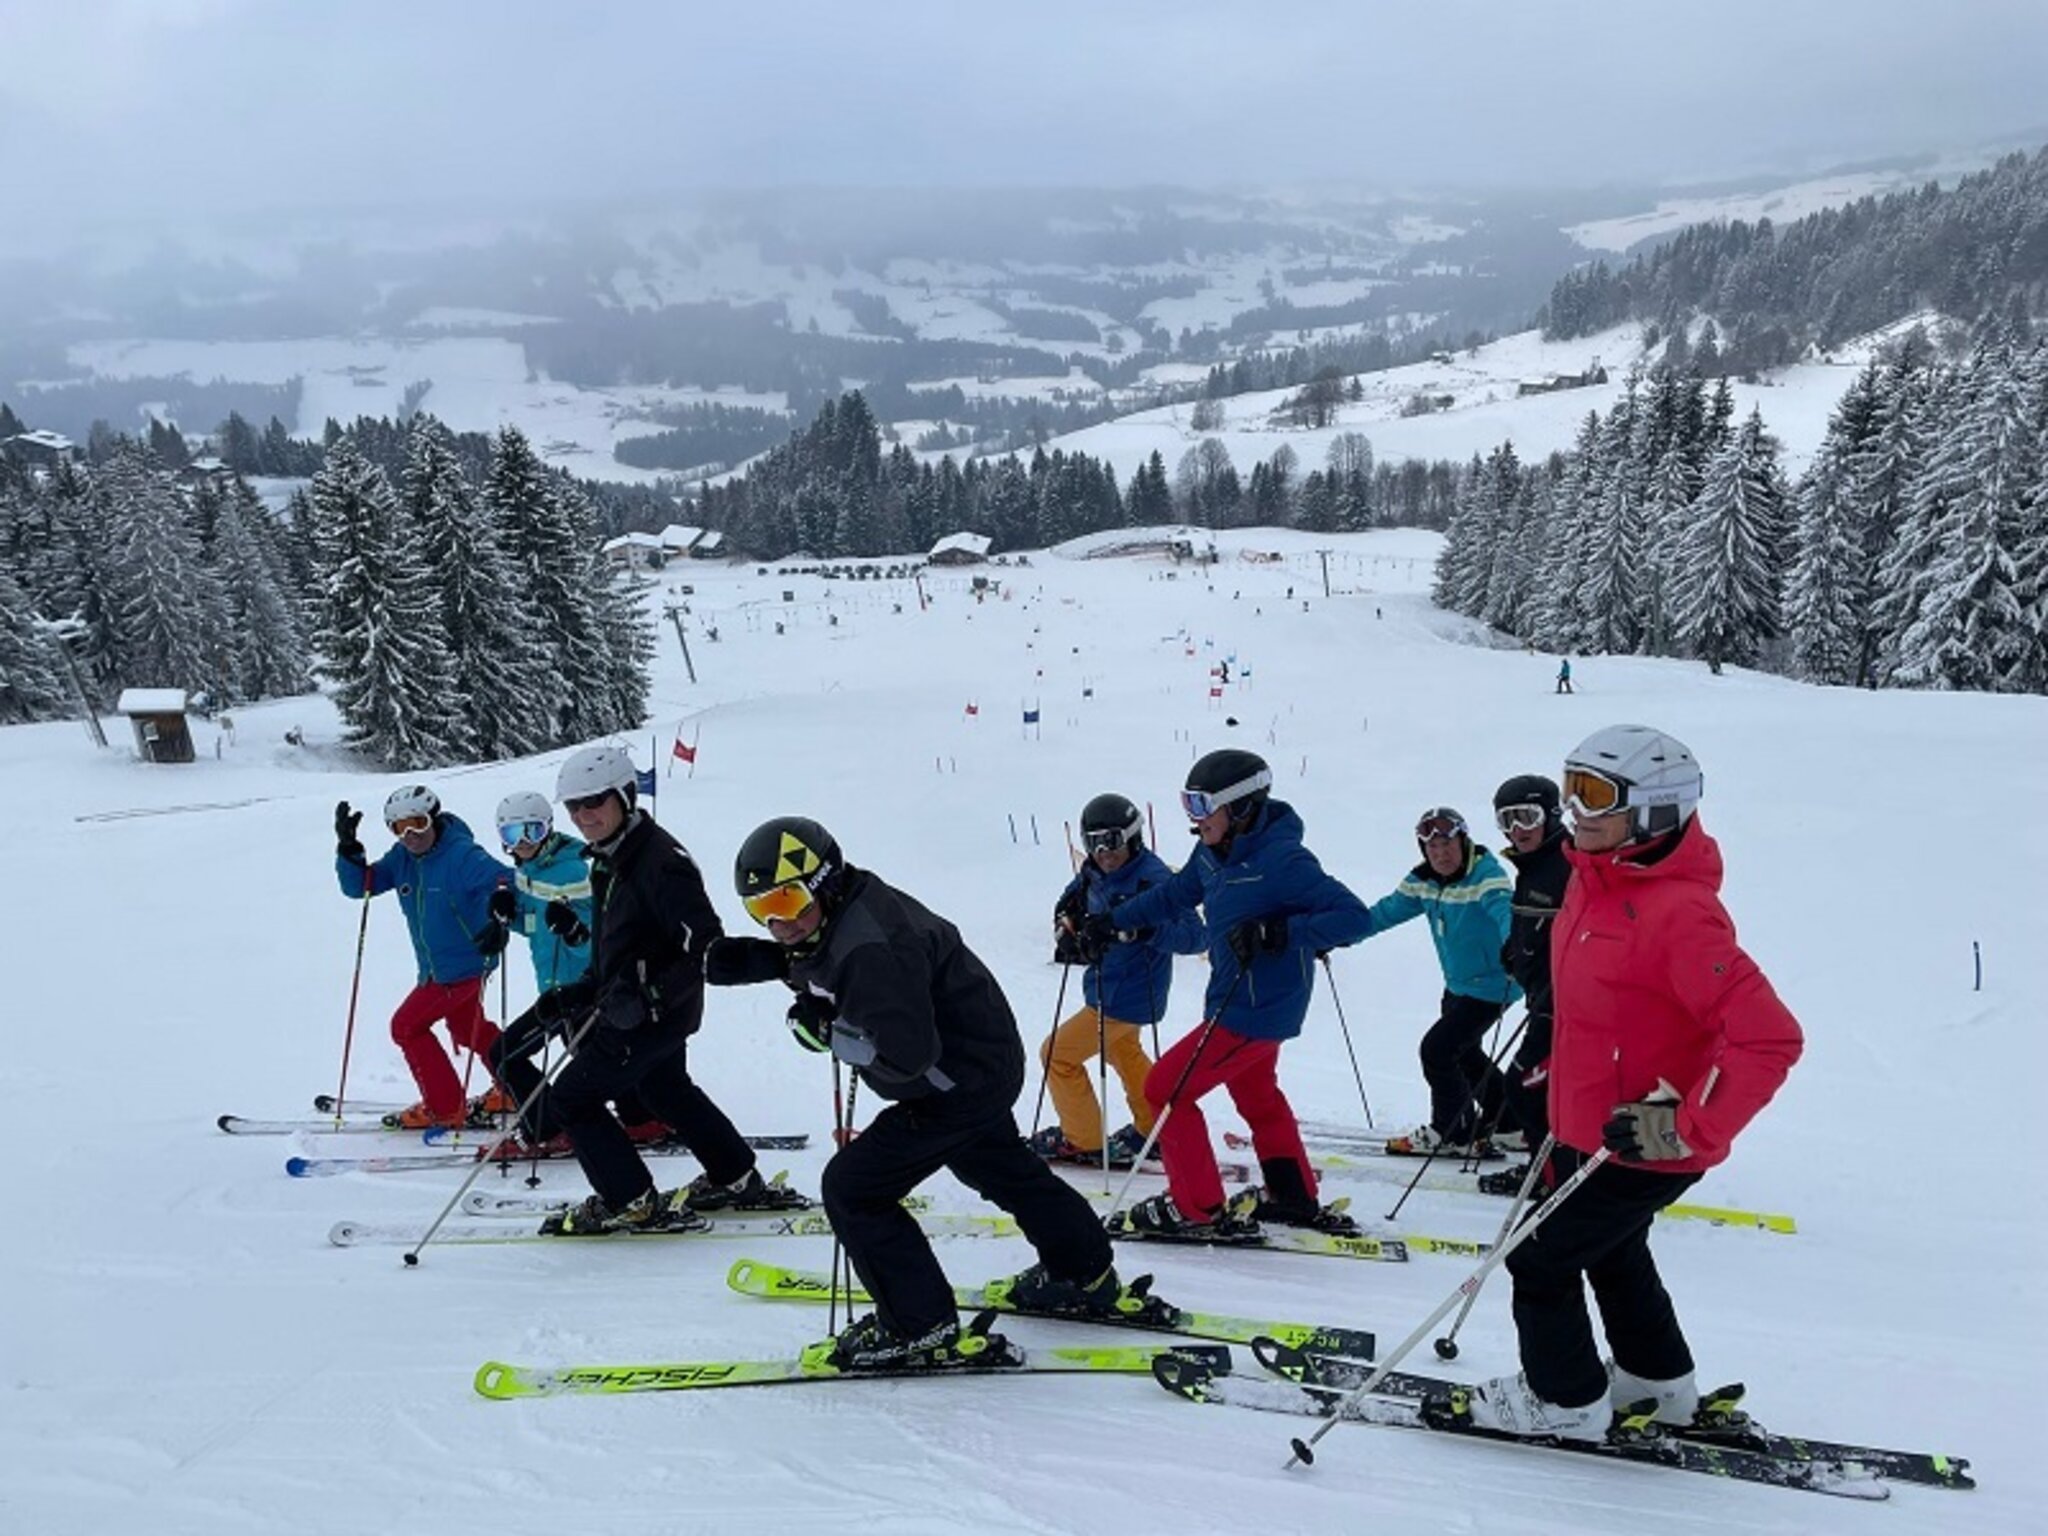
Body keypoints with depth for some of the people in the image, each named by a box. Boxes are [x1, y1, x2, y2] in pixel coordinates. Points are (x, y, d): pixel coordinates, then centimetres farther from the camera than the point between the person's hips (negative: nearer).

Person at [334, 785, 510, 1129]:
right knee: (466, 1027, 23)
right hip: (436, 968, 9)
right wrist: (348, 848, -14)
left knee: (407, 1026, -3)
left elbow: (503, 881, -31)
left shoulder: (461, 853, -21)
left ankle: (445, 1107, 6)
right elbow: (359, 886, 2)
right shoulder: (401, 858, 1)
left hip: (465, 963, -9)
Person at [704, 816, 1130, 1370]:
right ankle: (1087, 1280, 50)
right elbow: (800, 960, 18)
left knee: (853, 1188, -6)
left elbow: (906, 1055, -35)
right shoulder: (842, 915, -3)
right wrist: (740, 960, 0)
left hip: (958, 1084, -11)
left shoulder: (870, 949, -33)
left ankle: (921, 1329, 3)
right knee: (1001, 1168, 30)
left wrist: (828, 1032, -23)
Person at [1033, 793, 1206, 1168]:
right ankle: (1156, 1127, 49)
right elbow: (1068, 910, 7)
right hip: (1110, 991, 9)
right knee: (1122, 1051, 31)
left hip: (1128, 997, -9)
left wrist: (1139, 926, -45)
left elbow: (1196, 936, -32)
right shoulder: (1093, 875, -4)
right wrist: (1068, 932, -17)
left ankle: (1082, 1140, 15)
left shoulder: (1153, 880, -27)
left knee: (1058, 1054, -1)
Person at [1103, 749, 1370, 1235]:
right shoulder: (1213, 853, -1)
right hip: (1237, 1003, 9)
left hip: (1258, 1011, -9)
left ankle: (1197, 1209, 9)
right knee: (1256, 1096, 26)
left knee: (1165, 1089, -3)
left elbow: (1353, 917, -28)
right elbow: (1173, 895, 16)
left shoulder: (1281, 860, -25)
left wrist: (1275, 932, -35)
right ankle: (1295, 1199, 42)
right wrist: (1110, 922, 13)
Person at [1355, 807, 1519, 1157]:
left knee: (1436, 1049, -11)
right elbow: (1386, 911, 4)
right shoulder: (1422, 882, -1)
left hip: (1490, 986, -8)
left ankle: (1453, 1133, 7)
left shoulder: (1486, 877, -23)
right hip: (1457, 985, 9)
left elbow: (1506, 911, -40)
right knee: (1463, 1053, 23)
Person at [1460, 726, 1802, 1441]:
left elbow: (1770, 1037, -31)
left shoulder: (1677, 912, -29)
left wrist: (1689, 1131, -32)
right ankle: (1659, 1381, 49)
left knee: (1541, 1259, 5)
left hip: (1640, 1146, -9)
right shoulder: (1595, 877, -1)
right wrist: (1565, 1106, 22)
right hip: (1588, 1127, 9)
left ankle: (1566, 1401, 27)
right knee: (1611, 1253, 27)